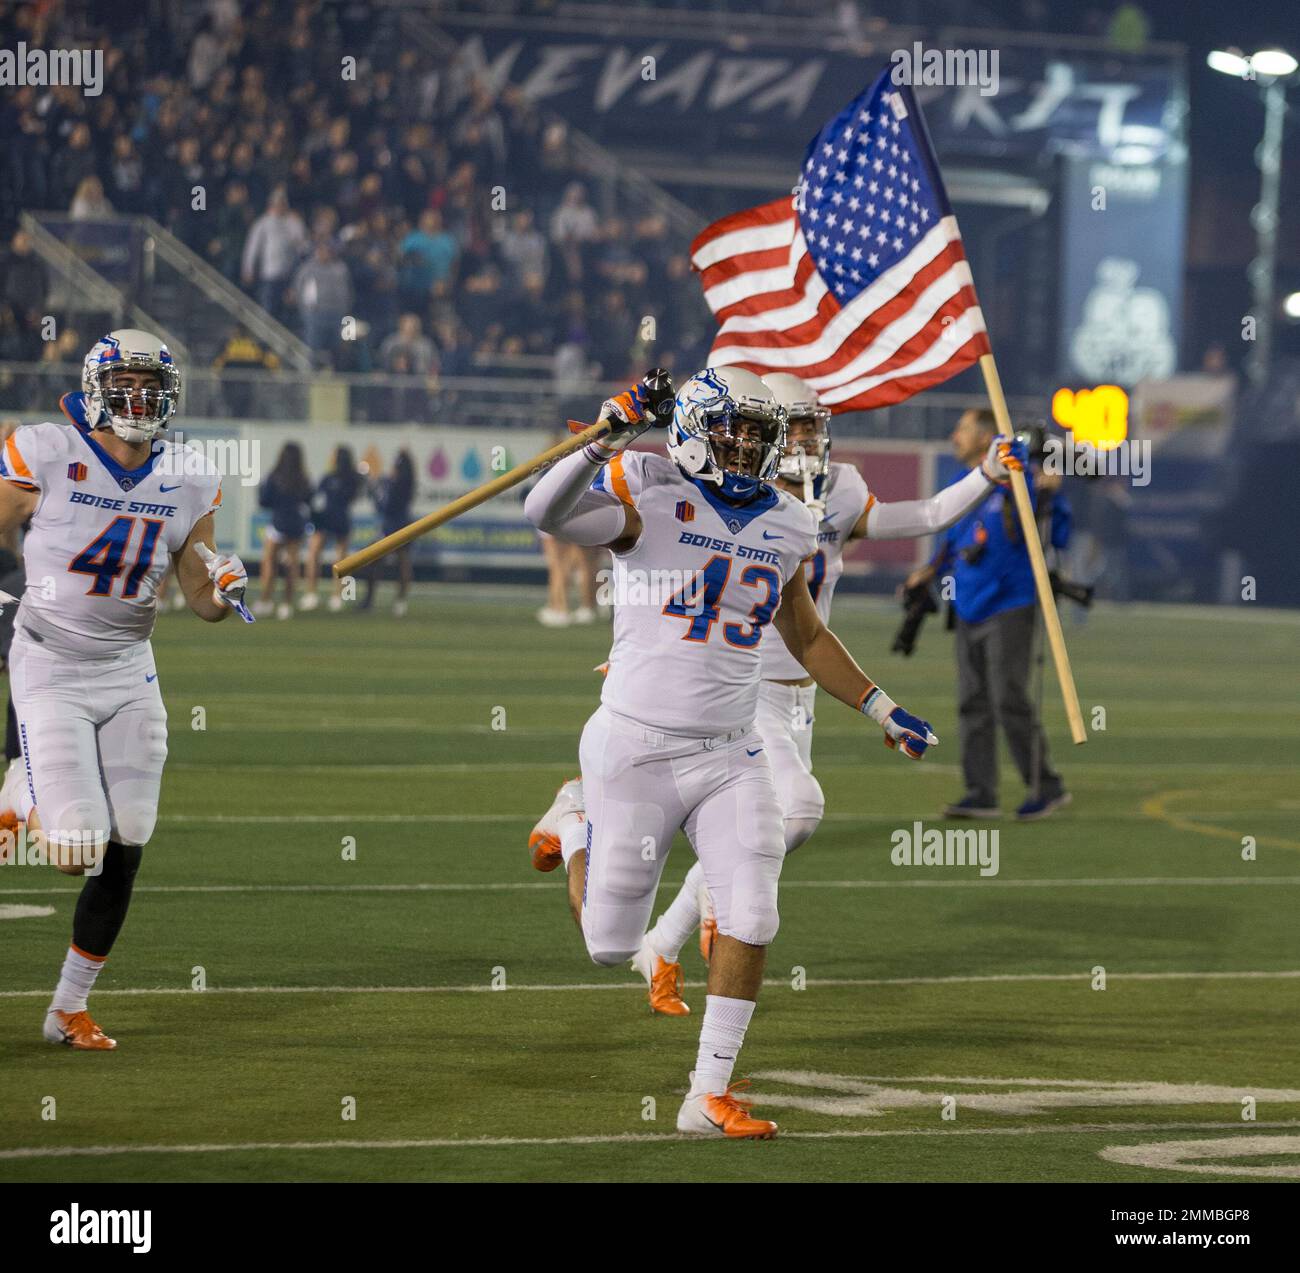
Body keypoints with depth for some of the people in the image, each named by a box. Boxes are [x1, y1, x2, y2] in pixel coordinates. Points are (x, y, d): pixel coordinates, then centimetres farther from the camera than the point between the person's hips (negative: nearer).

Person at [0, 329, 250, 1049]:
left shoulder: (187, 482, 2)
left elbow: (202, 601, 7)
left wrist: (225, 593, -13)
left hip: (129, 673, 4)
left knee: (123, 855, 0)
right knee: (77, 849, -14)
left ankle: (69, 1010, 15)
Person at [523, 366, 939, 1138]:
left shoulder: (784, 526, 7)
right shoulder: (650, 503, -12)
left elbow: (806, 636, 21)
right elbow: (547, 512, -30)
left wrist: (883, 711, 18)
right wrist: (610, 439, -43)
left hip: (732, 755, 4)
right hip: (638, 749, -4)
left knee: (751, 921, -9)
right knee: (611, 946, 5)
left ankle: (710, 1097, 2)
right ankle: (581, 844, 41)